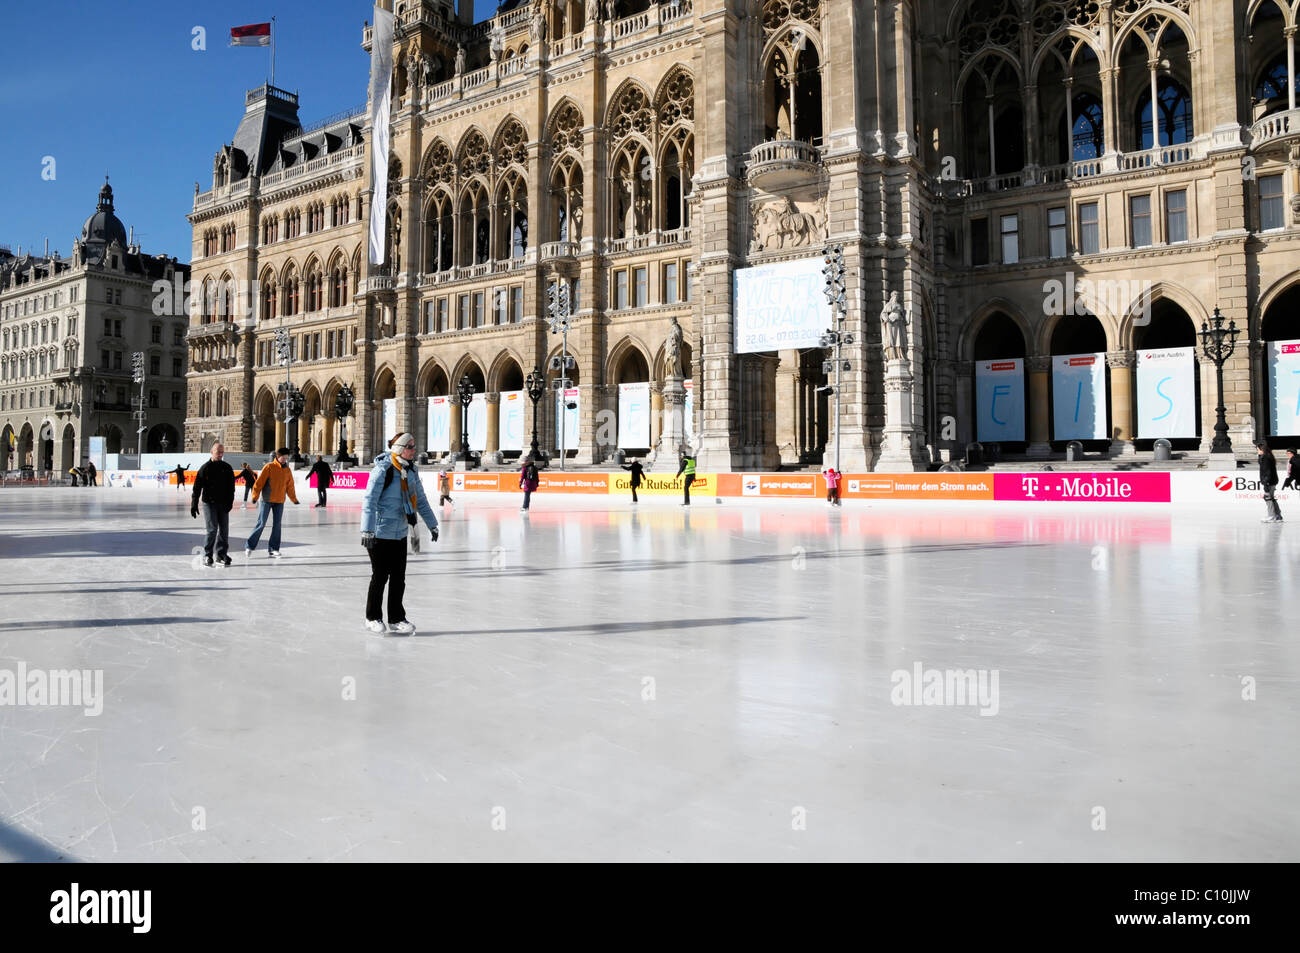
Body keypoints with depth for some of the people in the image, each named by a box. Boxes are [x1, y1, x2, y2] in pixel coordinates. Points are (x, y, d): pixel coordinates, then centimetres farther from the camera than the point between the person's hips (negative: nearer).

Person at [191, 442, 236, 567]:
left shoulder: (227, 468, 7)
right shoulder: (205, 468, -2)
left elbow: (231, 487, 6)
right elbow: (197, 487, -3)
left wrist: (230, 502, -4)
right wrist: (194, 504, -7)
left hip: (223, 504, 3)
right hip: (209, 503, -3)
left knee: (224, 529, 3)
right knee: (212, 529, -9)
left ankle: (222, 554, 13)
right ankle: (207, 555, 2)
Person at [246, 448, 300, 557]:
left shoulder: (287, 470, 8)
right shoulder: (269, 467, -7)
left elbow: (290, 486, 14)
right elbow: (259, 481, -9)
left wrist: (294, 499, 12)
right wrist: (255, 496, -15)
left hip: (280, 501, 5)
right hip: (267, 500, -4)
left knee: (277, 525, 5)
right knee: (261, 523, -4)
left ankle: (273, 549, 12)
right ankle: (249, 546, 7)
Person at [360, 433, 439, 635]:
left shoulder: (410, 471, 6)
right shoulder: (383, 470, -17)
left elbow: (420, 500, 16)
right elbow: (369, 501, -21)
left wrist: (431, 524, 18)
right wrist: (367, 530, -26)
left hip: (400, 533, 7)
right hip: (380, 533, -7)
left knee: (399, 577, 9)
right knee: (380, 576, 3)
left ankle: (396, 619, 19)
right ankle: (373, 618, 20)